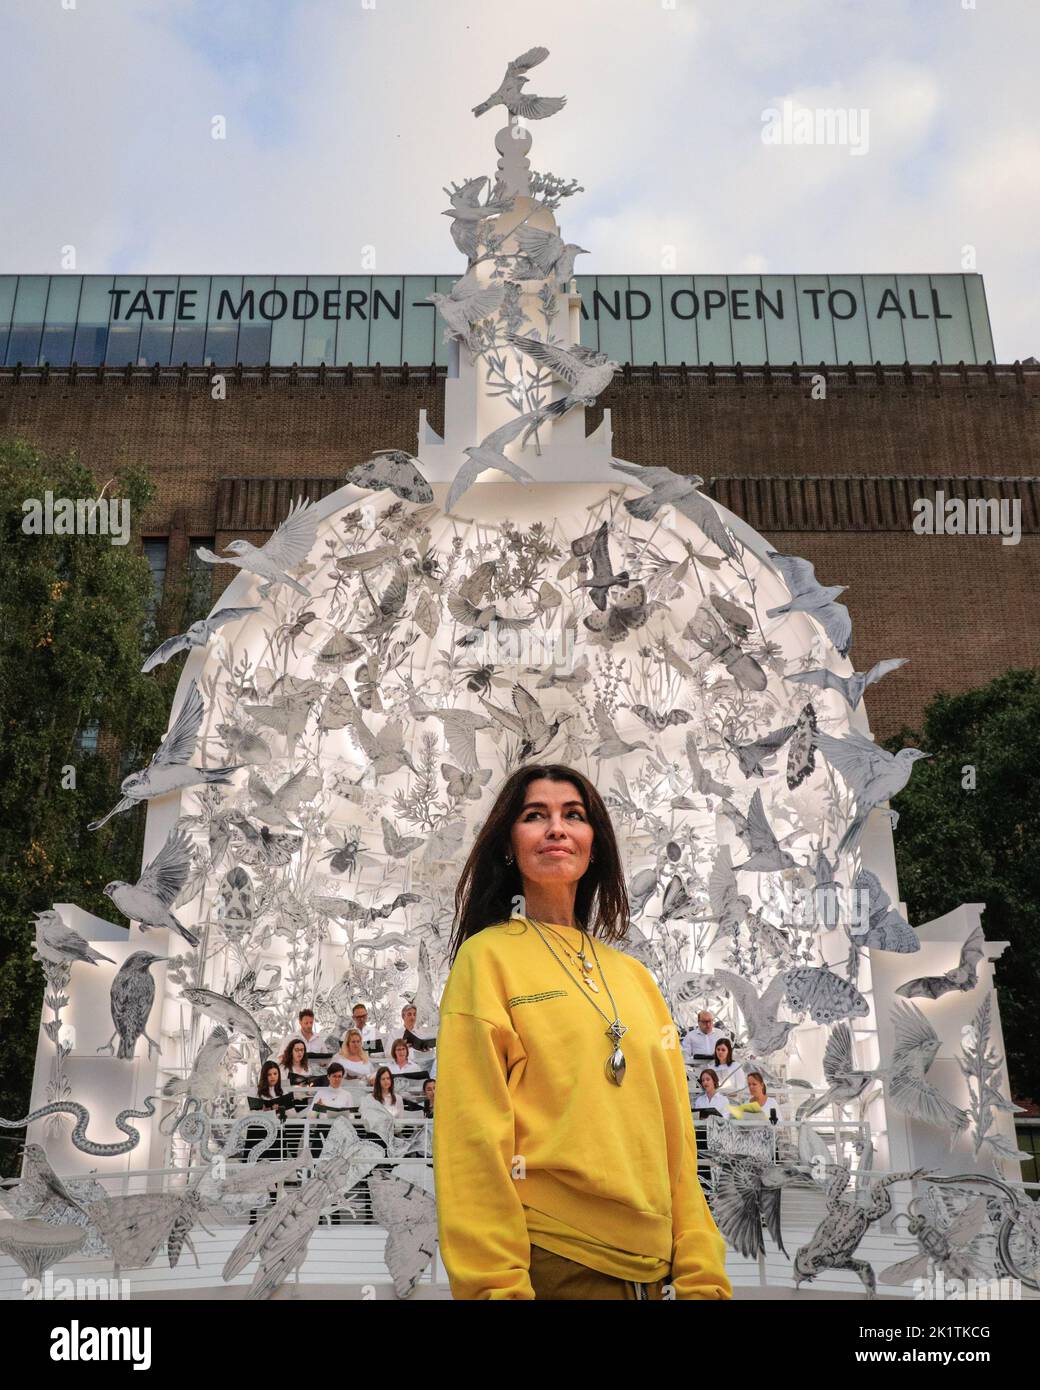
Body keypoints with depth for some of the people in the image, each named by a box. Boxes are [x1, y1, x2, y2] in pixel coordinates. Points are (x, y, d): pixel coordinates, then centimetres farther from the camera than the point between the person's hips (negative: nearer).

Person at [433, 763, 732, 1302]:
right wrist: (497, 1286, -15)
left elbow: (673, 1135, 9)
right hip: (548, 1261, -5)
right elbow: (474, 1135, -11)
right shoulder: (487, 957, -6)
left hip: (646, 1267, 6)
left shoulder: (634, 976, 10)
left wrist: (702, 1275, 3)